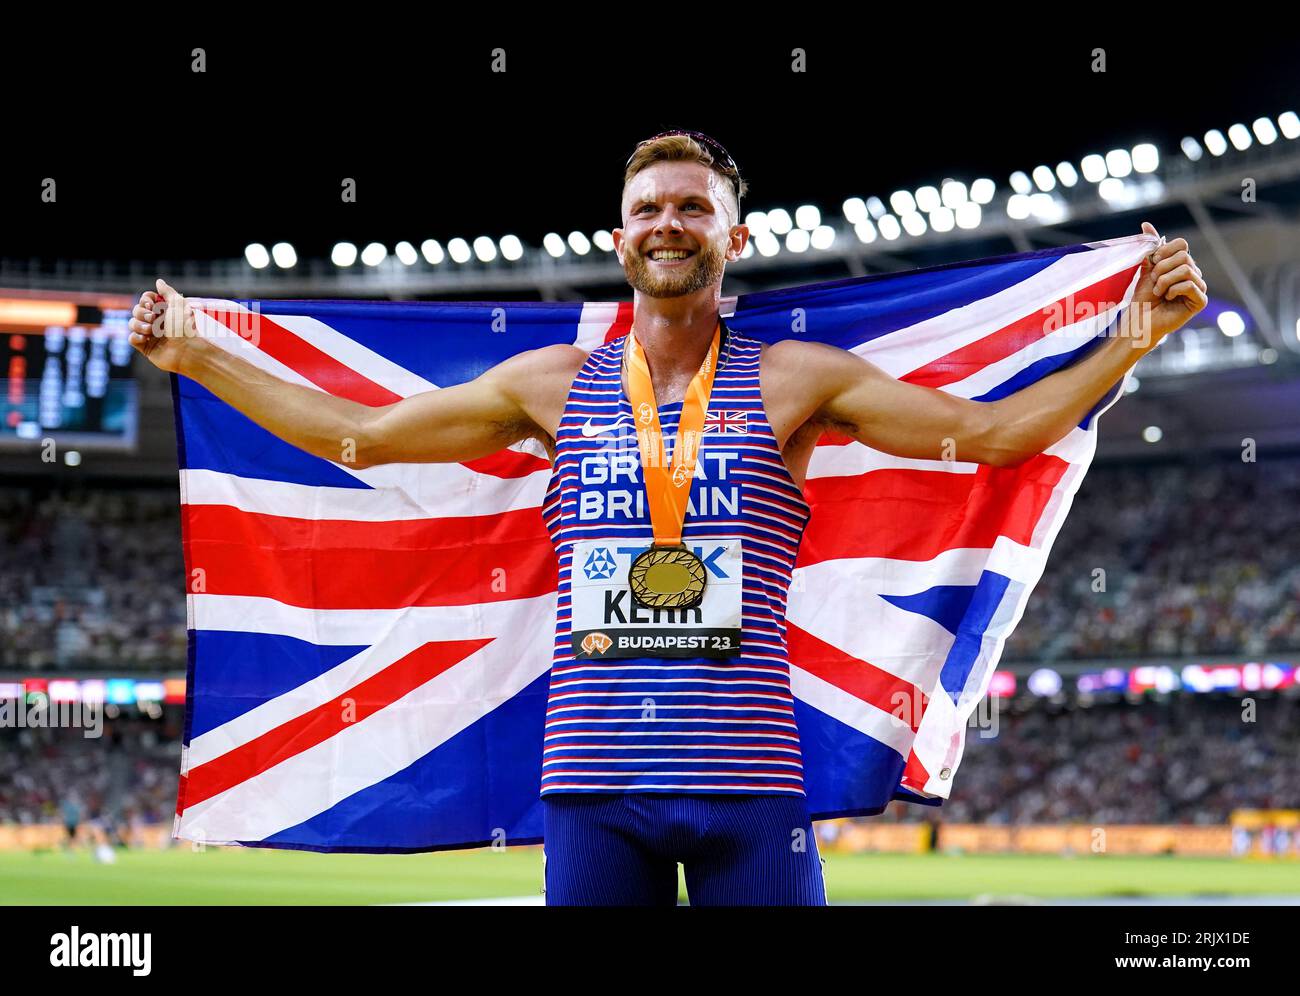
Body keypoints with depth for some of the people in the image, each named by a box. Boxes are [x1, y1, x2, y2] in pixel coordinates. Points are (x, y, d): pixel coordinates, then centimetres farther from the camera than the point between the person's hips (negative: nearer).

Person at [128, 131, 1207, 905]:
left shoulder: (793, 380, 6)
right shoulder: (554, 382, 12)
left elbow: (989, 431, 3)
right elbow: (358, 433, 18)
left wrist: (1127, 343, -8)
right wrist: (198, 356, 17)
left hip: (749, 780, -2)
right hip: (593, 781, 2)